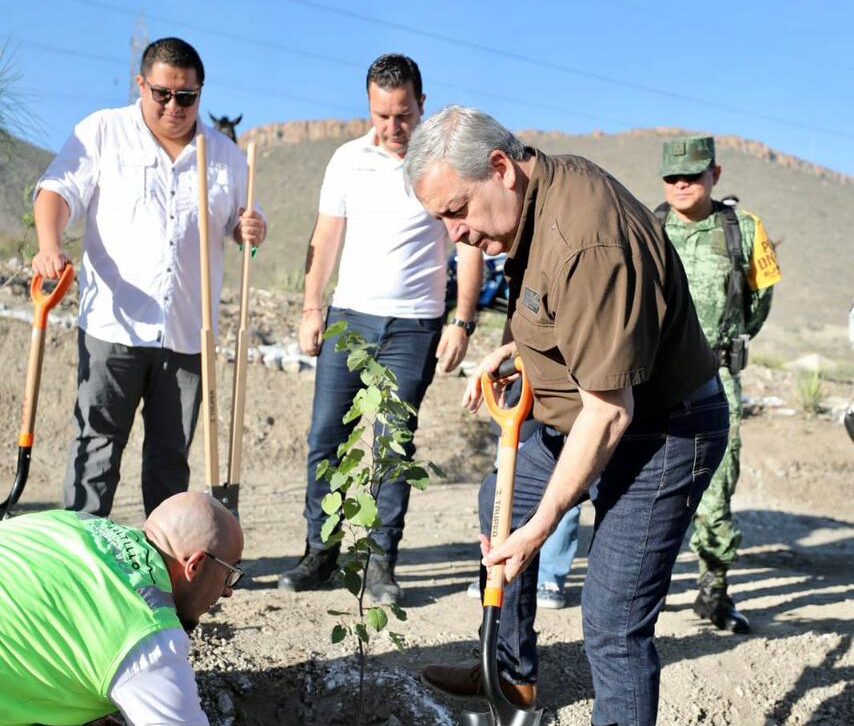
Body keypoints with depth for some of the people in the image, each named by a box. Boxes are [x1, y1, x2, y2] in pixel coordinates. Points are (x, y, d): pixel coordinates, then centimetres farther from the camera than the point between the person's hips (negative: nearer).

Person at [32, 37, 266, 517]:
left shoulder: (227, 155, 13)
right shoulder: (102, 132, 5)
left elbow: (243, 223, 21)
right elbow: (59, 191, -2)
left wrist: (254, 231, -4)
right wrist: (50, 246, -23)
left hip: (188, 331, 3)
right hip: (114, 323, -2)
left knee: (171, 452, 9)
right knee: (99, 444, -2)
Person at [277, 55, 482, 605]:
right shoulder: (348, 160, 6)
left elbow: (471, 246, -1)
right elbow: (327, 237, 10)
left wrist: (463, 322, -8)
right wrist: (311, 309, 4)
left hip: (414, 325, -3)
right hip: (348, 316, 3)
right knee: (326, 437, 2)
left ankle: (382, 563, 10)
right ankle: (320, 552, 13)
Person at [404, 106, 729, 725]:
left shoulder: (582, 243, -32)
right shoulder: (549, 184, -1)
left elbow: (610, 412, -28)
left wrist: (541, 526, -20)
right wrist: (509, 351, 5)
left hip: (660, 433, -11)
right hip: (588, 417, 11)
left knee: (614, 623, -9)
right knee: (501, 503, 24)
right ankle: (514, 674, 40)